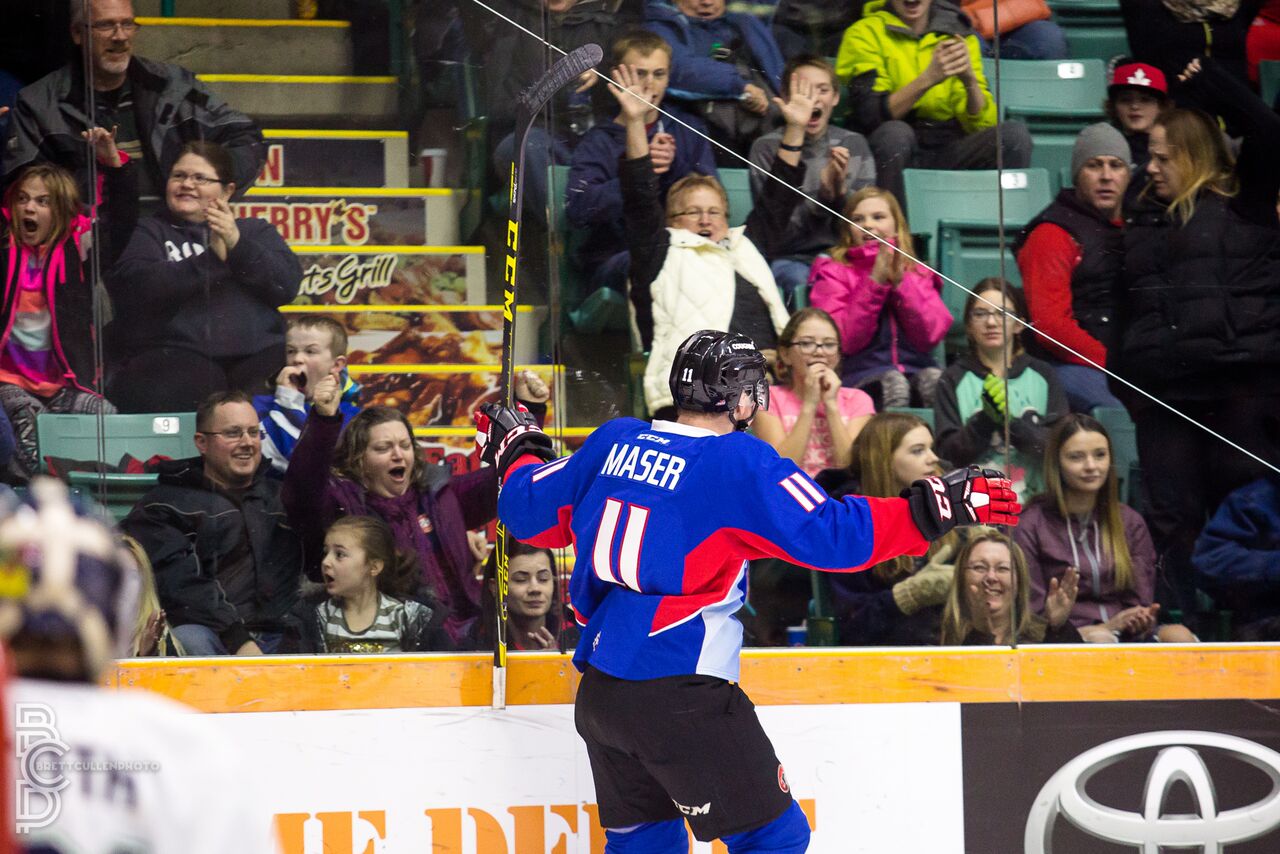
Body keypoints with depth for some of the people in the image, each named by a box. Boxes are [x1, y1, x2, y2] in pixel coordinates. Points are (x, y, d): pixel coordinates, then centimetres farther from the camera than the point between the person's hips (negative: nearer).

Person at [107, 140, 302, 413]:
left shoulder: (255, 231, 25)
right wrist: (212, 257, -10)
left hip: (255, 355, 2)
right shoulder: (148, 232, 19)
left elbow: (287, 286, 7)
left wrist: (237, 244, -8)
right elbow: (136, 287, -3)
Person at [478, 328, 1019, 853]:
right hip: (680, 696, -8)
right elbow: (828, 536, -18)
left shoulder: (614, 441, 7)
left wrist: (517, 453, 37)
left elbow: (533, 512, 17)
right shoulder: (741, 463, -11)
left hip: (598, 693, 8)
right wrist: (934, 510, -15)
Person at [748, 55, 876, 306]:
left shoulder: (853, 144, 12)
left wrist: (842, 190, -13)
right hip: (790, 257, -3)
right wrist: (823, 193, -19)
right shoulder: (768, 147, 2)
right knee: (800, 283, -37)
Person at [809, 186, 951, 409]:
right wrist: (875, 282, -7)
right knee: (891, 385, -40)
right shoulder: (832, 272, 14)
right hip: (861, 376, -2)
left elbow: (931, 335, 3)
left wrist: (900, 280, -4)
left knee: (936, 380, -36)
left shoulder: (918, 273, 22)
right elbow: (844, 340, -4)